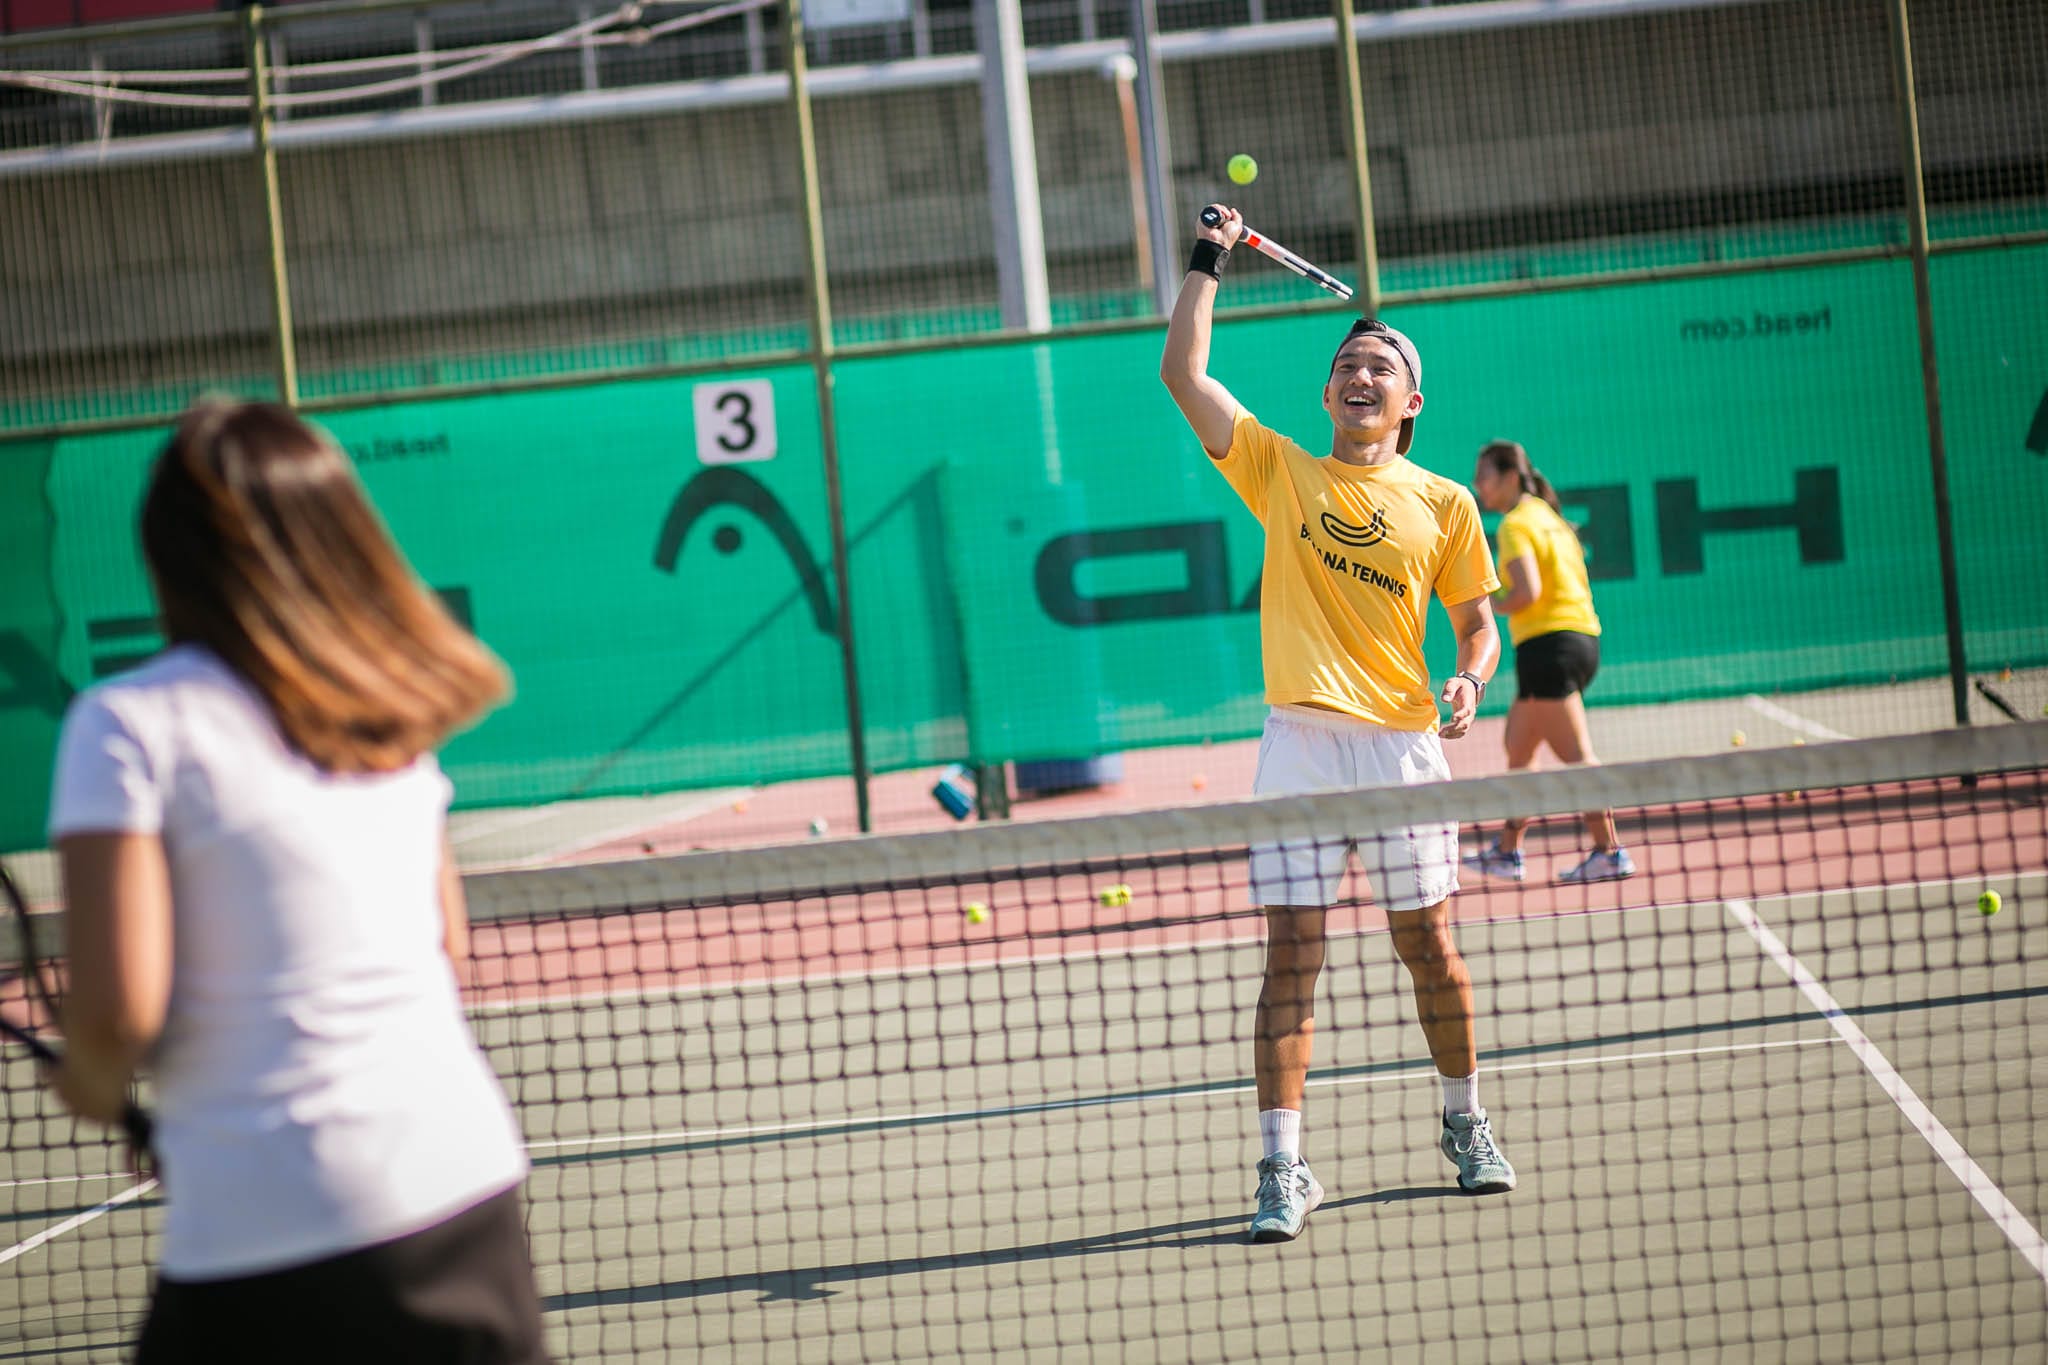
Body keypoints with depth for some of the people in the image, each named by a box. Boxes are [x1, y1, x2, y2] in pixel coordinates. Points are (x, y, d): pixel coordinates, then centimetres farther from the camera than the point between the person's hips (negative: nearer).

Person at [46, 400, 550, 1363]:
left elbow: (118, 1011, -14)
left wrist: (92, 1081, 6)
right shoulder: (392, 716, 12)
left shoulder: (133, 724, -8)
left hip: (264, 1243, -6)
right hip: (468, 1186, 6)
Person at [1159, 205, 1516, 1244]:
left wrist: (1469, 681, -9)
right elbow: (1183, 374, 5)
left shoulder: (1442, 503, 8)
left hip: (1402, 744, 0)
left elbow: (1478, 623, 12)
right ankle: (1283, 1168, -3)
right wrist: (1209, 262, 10)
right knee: (1291, 955, -4)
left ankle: (1464, 1123, 29)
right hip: (1300, 741, 0)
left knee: (1428, 946, 7)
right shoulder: (1280, 472, 10)